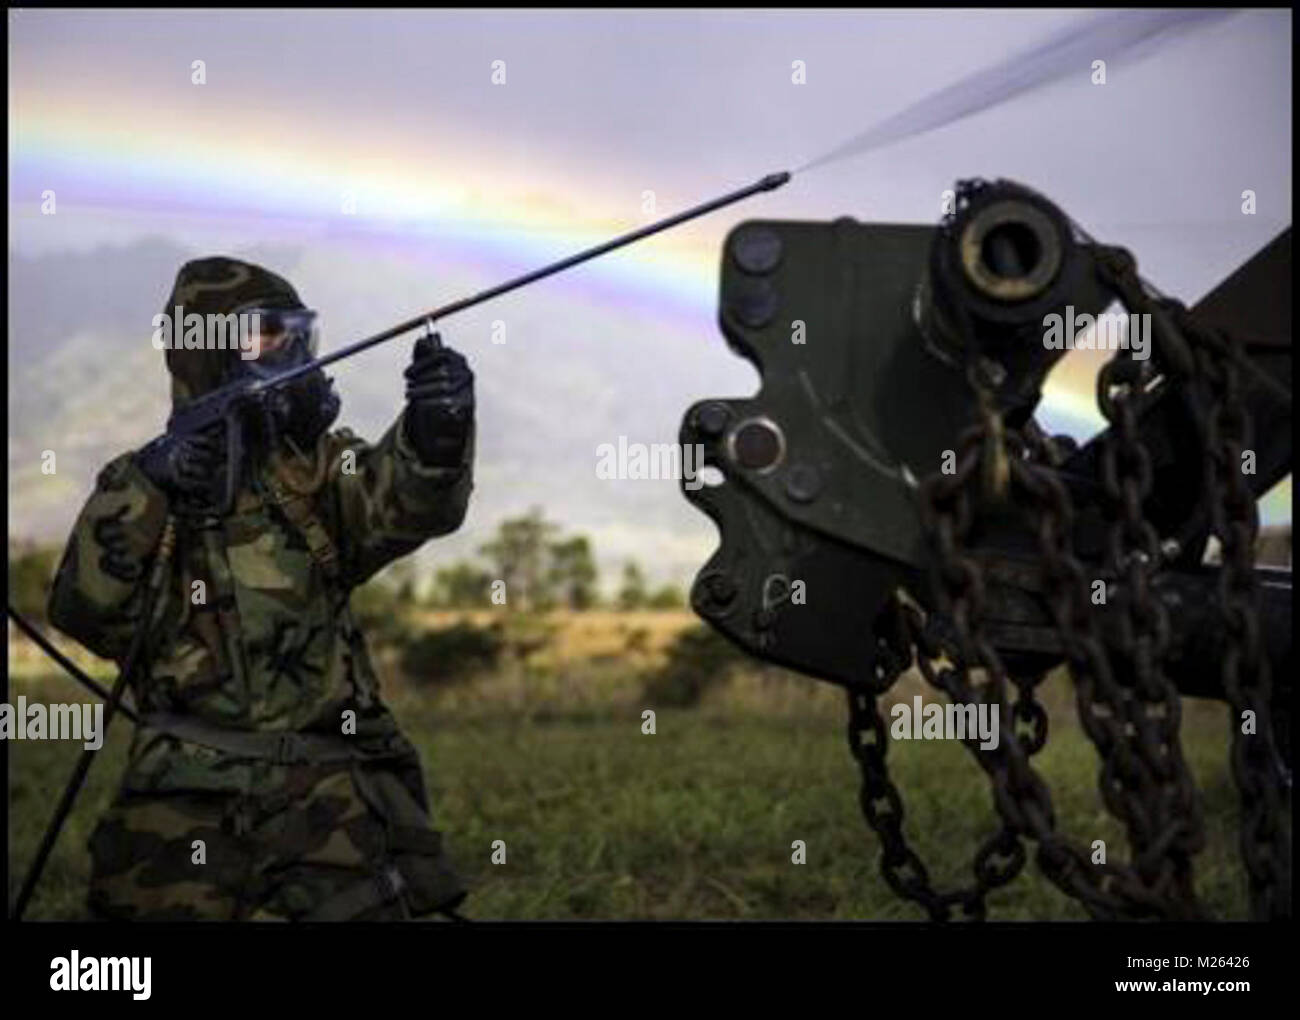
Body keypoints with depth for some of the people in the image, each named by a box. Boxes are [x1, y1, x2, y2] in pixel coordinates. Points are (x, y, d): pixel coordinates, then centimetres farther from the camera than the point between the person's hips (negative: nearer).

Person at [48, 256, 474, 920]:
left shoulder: (319, 468, 9)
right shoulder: (143, 479, 8)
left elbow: (407, 503, -12)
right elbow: (85, 610, -5)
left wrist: (437, 429, -33)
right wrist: (141, 492, -17)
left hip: (328, 795, 0)